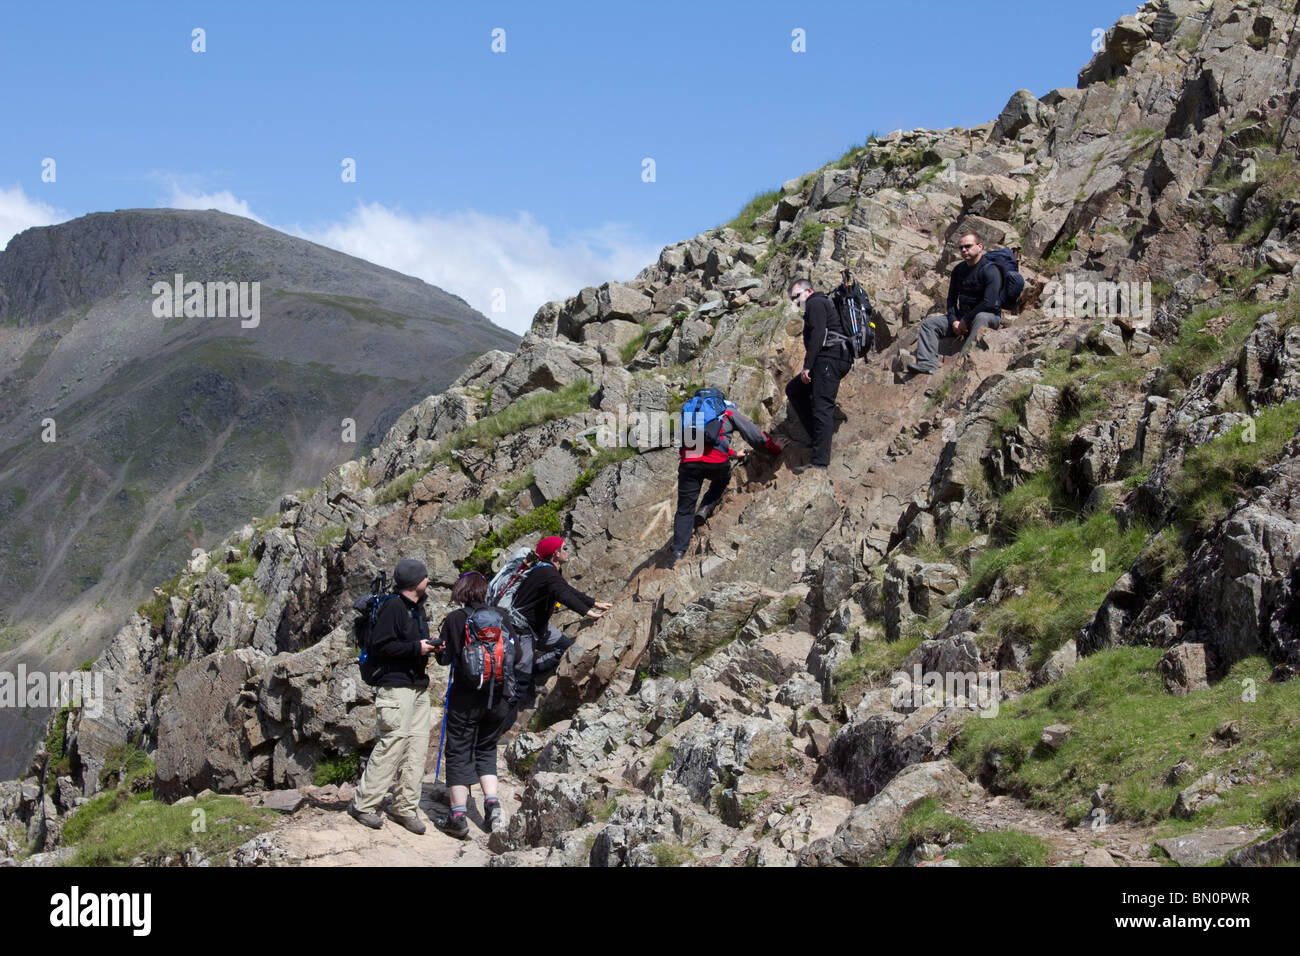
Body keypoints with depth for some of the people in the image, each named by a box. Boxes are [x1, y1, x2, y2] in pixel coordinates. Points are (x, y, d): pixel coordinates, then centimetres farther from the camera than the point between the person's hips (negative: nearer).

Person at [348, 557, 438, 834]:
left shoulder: (417, 607, 19)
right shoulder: (393, 606, -10)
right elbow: (380, 646, -16)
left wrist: (431, 646, 9)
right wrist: (416, 648, -16)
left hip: (419, 686, 9)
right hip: (396, 686, -9)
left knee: (418, 747, 5)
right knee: (393, 744, -11)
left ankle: (404, 808, 10)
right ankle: (363, 804, -3)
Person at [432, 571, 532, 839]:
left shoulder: (454, 619, -6)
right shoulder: (500, 618, -1)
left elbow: (444, 658, -1)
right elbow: (517, 655, 2)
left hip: (466, 696, -3)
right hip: (499, 697, 3)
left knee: (459, 752, 5)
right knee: (486, 749, 20)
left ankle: (458, 816, 2)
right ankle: (492, 804, 8)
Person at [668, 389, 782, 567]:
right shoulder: (730, 412, 21)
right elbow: (755, 435, 24)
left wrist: (733, 454, 54)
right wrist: (775, 450, 38)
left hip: (689, 462, 2)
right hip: (716, 462, -2)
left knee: (684, 509, 8)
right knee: (723, 479, 35)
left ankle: (678, 551, -3)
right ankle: (705, 509, 14)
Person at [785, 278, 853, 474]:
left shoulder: (815, 304, -2)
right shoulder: (824, 303, 30)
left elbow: (817, 335, -15)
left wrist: (807, 366, -19)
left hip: (829, 358, -10)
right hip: (839, 360, 10)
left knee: (822, 407, -15)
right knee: (793, 390, 18)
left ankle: (820, 463, -22)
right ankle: (819, 433, 8)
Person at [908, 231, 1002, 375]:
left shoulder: (990, 270, -14)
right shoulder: (959, 270, 10)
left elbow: (989, 303, -23)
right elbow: (952, 298, 15)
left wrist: (965, 321, -18)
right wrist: (954, 321, -3)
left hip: (990, 316, -8)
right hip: (962, 317, 8)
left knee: (981, 318, -42)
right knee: (929, 323, -4)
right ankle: (927, 363, -24)